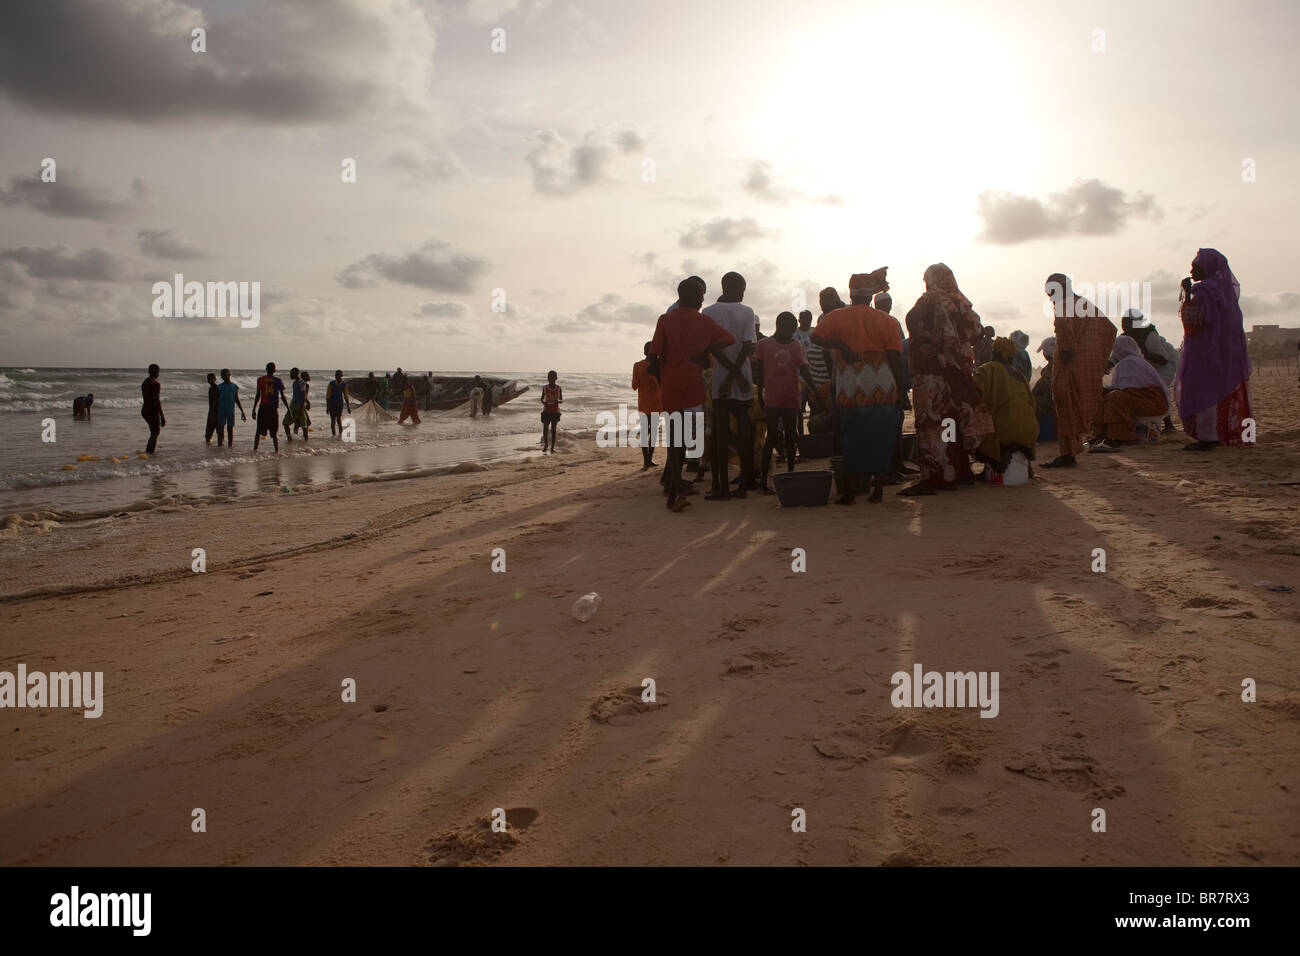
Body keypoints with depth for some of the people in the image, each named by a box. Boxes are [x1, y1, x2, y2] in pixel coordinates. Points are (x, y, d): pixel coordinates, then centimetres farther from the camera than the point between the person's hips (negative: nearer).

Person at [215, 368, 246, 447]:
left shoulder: (234, 387, 7)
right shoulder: (219, 387, 5)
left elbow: (237, 400, 11)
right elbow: (216, 401, 8)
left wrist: (242, 412, 8)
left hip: (231, 411, 0)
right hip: (221, 411, 0)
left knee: (230, 428, 2)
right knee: (220, 428, -2)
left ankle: (230, 445, 7)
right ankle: (219, 444, 2)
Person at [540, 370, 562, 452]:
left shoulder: (558, 388, -3)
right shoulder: (545, 388, -2)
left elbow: (561, 400, 3)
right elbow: (542, 398, 6)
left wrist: (558, 401, -21)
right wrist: (544, 403, -17)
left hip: (555, 411, -1)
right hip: (546, 411, 1)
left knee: (553, 430, 2)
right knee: (545, 429, 1)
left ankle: (552, 448, 9)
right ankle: (545, 446, 20)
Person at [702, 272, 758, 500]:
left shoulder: (709, 313, 0)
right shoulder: (747, 312, 0)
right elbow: (748, 346, -10)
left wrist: (732, 373, -9)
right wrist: (735, 374, -9)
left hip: (719, 381, 0)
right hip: (743, 382, 1)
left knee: (720, 434, 1)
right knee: (744, 432, 7)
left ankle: (722, 487, 0)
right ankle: (744, 485, 9)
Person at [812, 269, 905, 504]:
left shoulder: (836, 317, 4)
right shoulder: (887, 321, 3)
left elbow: (815, 336, -8)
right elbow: (896, 359, 1)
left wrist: (840, 345, -5)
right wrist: (900, 391, 5)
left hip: (850, 390, 0)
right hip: (883, 391, 0)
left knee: (851, 441, 6)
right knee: (881, 440, 10)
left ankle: (848, 492, 4)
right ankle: (878, 489, 12)